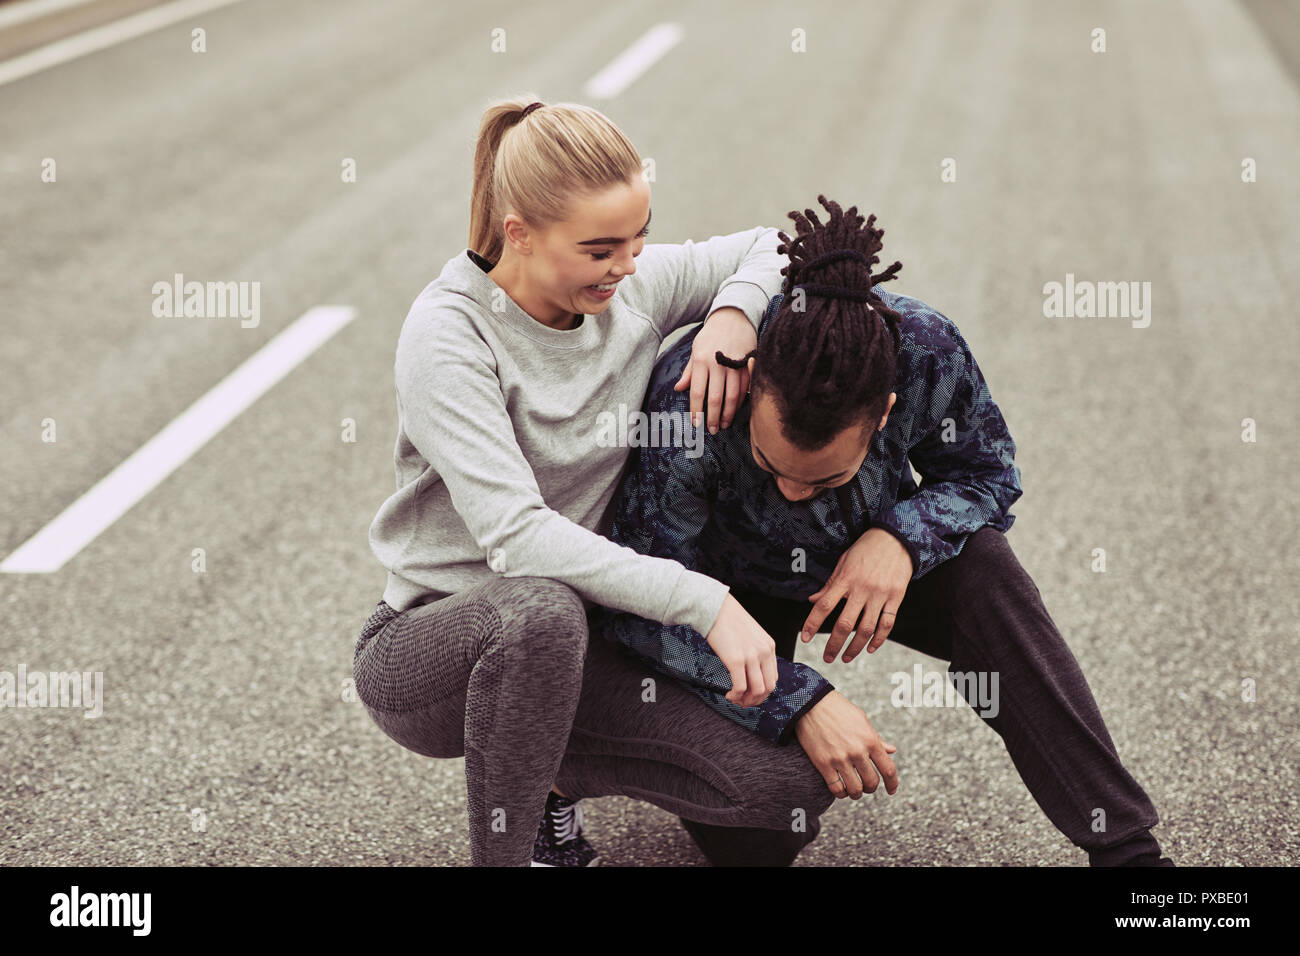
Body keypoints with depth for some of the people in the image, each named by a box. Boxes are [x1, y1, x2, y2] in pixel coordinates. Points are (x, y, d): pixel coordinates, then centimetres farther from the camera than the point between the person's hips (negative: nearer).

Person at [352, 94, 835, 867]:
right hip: (430, 650, -5)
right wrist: (704, 601, -34)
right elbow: (515, 534, -29)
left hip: (565, 653, 5)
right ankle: (503, 848, -18)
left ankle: (551, 765, 12)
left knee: (796, 786, -11)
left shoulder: (636, 288, -3)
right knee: (542, 609, -42)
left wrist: (733, 313, -13)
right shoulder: (448, 333, -20)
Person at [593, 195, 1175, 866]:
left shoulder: (928, 350, -30)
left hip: (866, 564, 2)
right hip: (737, 587, -2)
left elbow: (986, 474, -10)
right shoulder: (689, 398, -37)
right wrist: (802, 701, -40)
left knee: (982, 568, -31)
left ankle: (1125, 845, -25)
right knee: (748, 841, -19)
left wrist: (902, 538, -33)